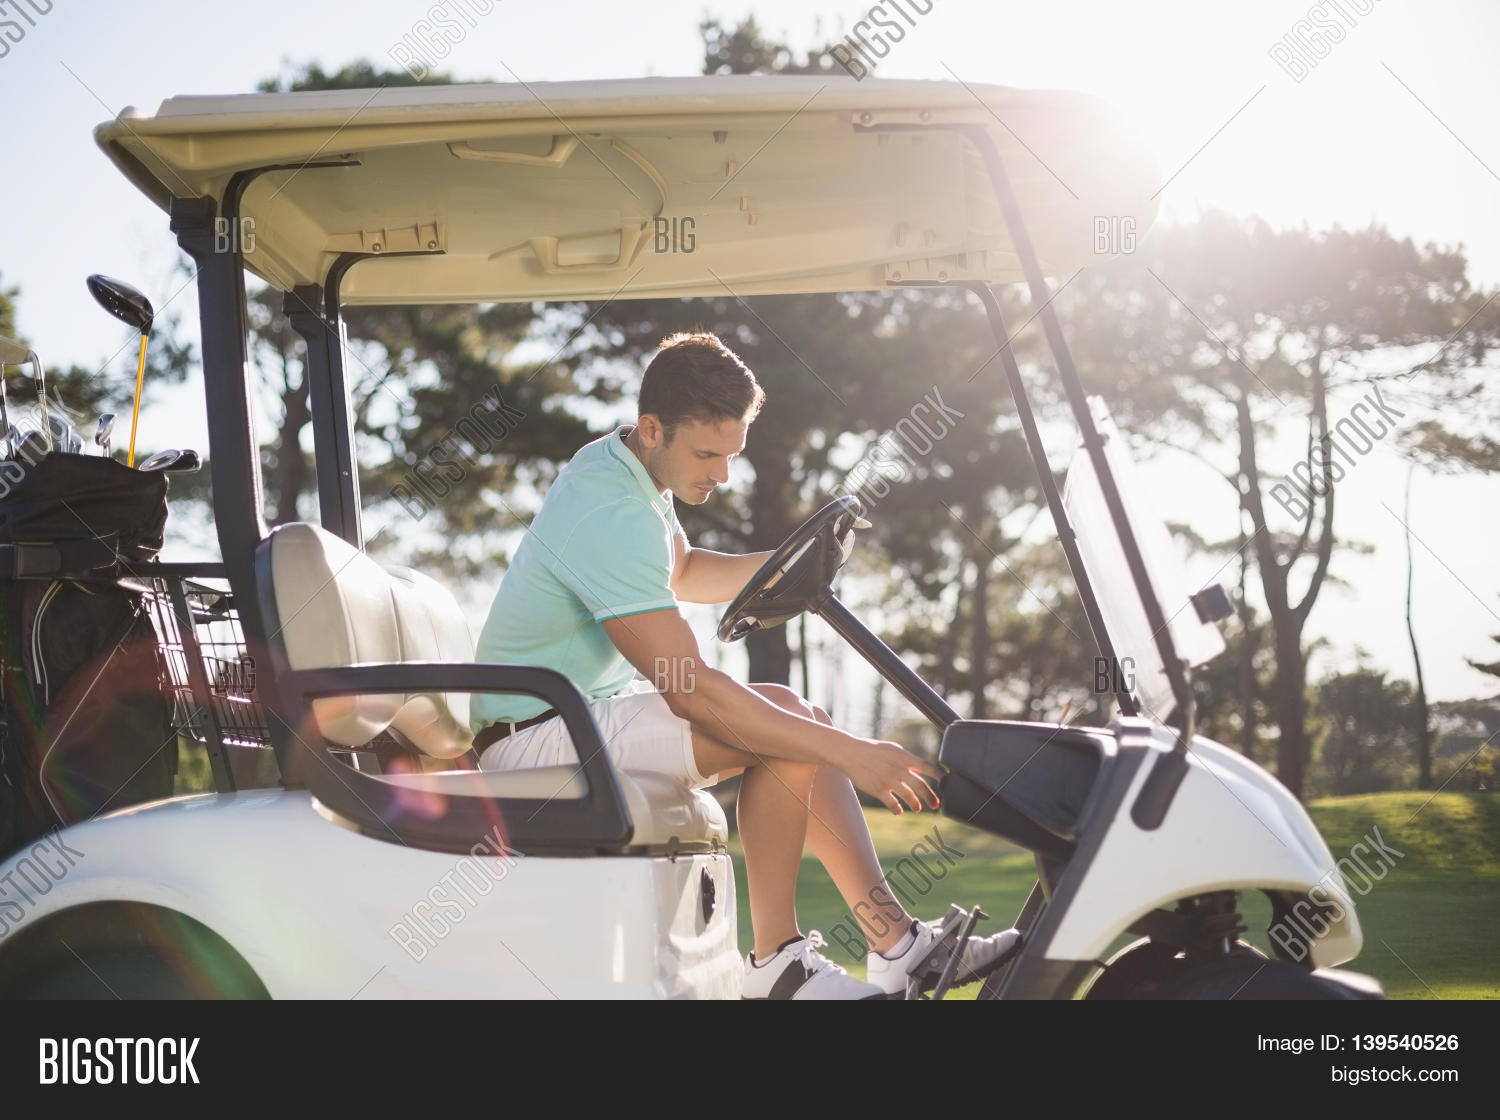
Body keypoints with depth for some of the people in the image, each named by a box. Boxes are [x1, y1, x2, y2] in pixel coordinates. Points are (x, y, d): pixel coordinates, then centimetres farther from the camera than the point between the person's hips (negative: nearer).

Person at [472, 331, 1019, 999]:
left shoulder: (613, 464, 6)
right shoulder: (610, 517, -26)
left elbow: (684, 573, 26)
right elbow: (692, 693, -30)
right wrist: (848, 753, -28)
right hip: (537, 738, -10)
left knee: (804, 724, 5)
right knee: (780, 719, -21)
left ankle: (899, 946, 2)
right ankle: (776, 962, -9)